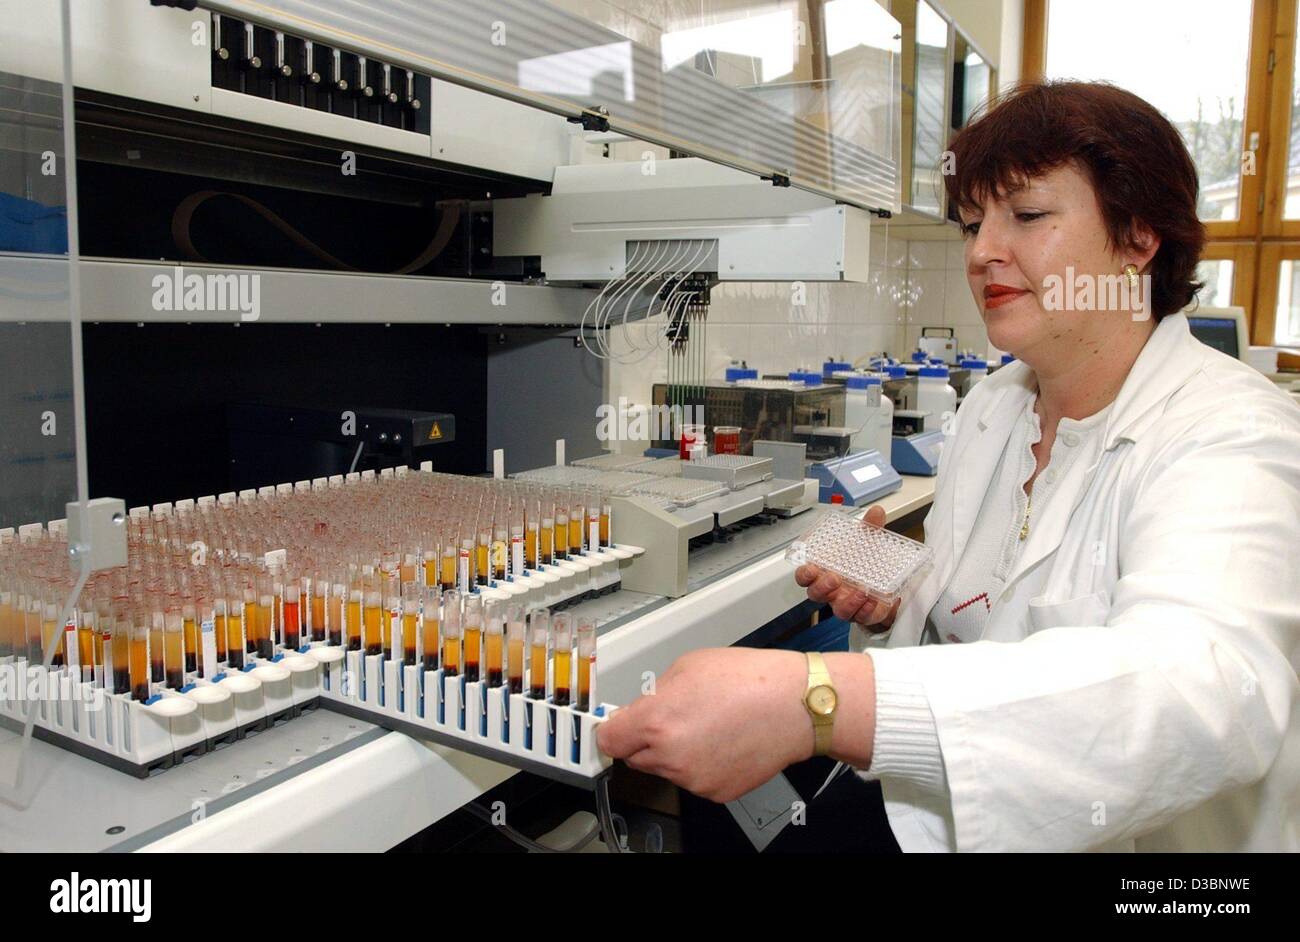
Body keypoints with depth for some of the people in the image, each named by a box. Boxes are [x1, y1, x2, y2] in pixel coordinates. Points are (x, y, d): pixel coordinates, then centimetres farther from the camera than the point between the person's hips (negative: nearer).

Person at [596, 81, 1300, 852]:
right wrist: (889, 609, -12)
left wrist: (817, 704, -47)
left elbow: (1203, 686, -37)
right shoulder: (987, 412, 4)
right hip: (968, 821, 6)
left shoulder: (1228, 434, -17)